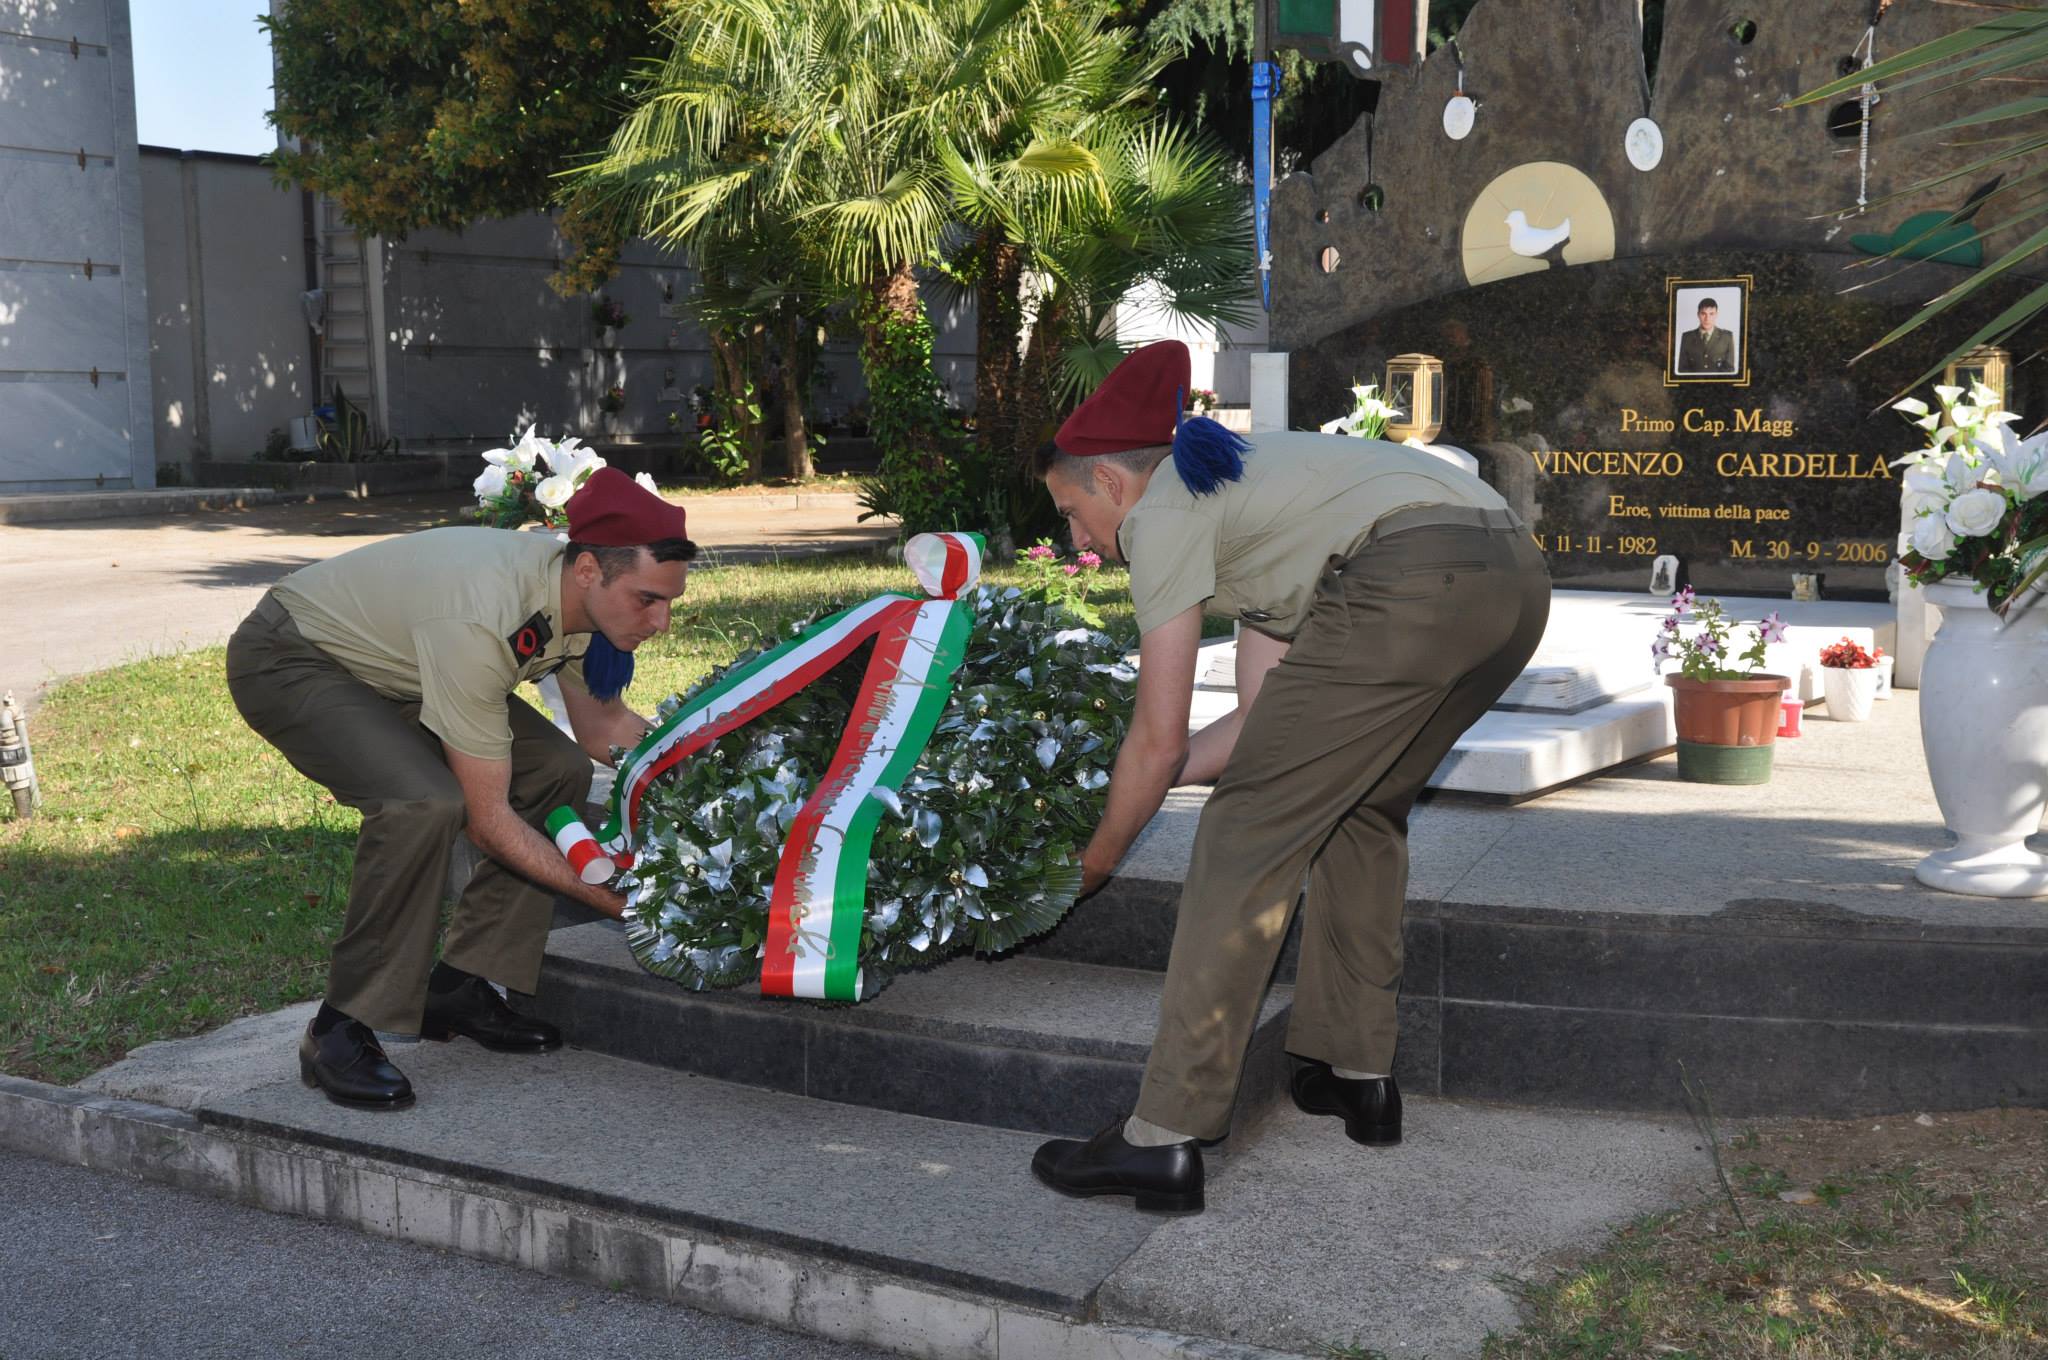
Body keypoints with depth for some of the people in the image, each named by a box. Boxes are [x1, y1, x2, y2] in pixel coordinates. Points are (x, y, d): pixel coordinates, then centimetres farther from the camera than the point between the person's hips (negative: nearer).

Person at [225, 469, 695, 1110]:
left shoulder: (587, 594, -14)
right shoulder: (480, 623, -39)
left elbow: (603, 727, 4)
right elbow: (490, 821, -32)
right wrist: (618, 900, -29)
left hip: (389, 662, 9)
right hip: (288, 662, -8)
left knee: (556, 771, -3)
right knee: (424, 802, -32)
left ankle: (457, 989, 5)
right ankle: (342, 1031, -16)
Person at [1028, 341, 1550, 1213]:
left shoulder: (1163, 512, 9)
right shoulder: (1236, 497, 34)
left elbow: (1159, 741, 9)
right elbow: (1265, 720, 30)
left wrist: (1099, 857, 24)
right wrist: (1132, 786, 34)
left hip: (1413, 578, -10)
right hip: (1517, 576, 10)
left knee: (1249, 826, -3)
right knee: (1360, 806, 26)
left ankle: (1165, 1137, -3)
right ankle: (1358, 1072, 30)